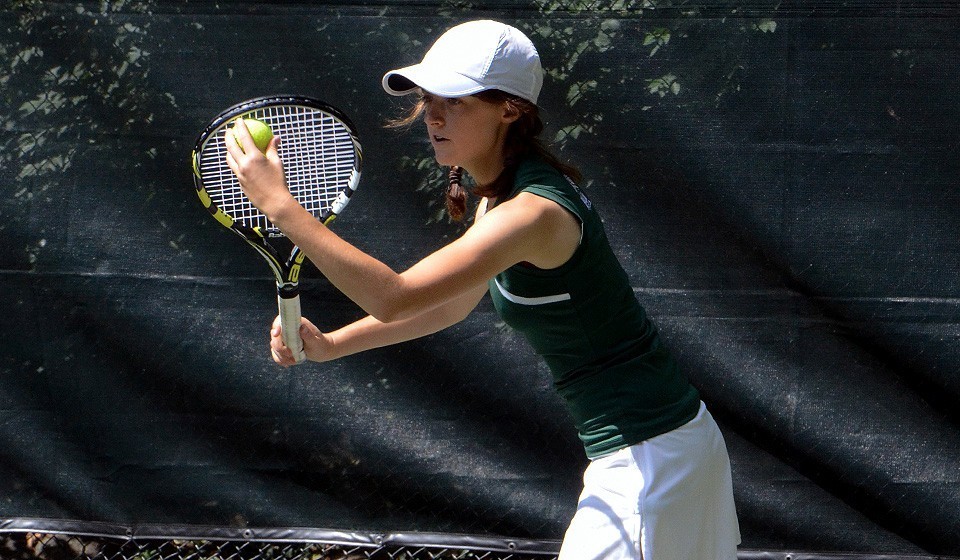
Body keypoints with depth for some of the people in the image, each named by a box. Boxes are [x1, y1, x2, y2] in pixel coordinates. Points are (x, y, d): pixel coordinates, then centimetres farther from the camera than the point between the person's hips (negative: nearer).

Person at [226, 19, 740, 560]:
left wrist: (281, 205, -28)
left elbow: (394, 297, -31)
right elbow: (451, 305, 22)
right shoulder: (504, 193, 8)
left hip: (648, 456, -10)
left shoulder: (535, 211, -24)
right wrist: (330, 344, 11)